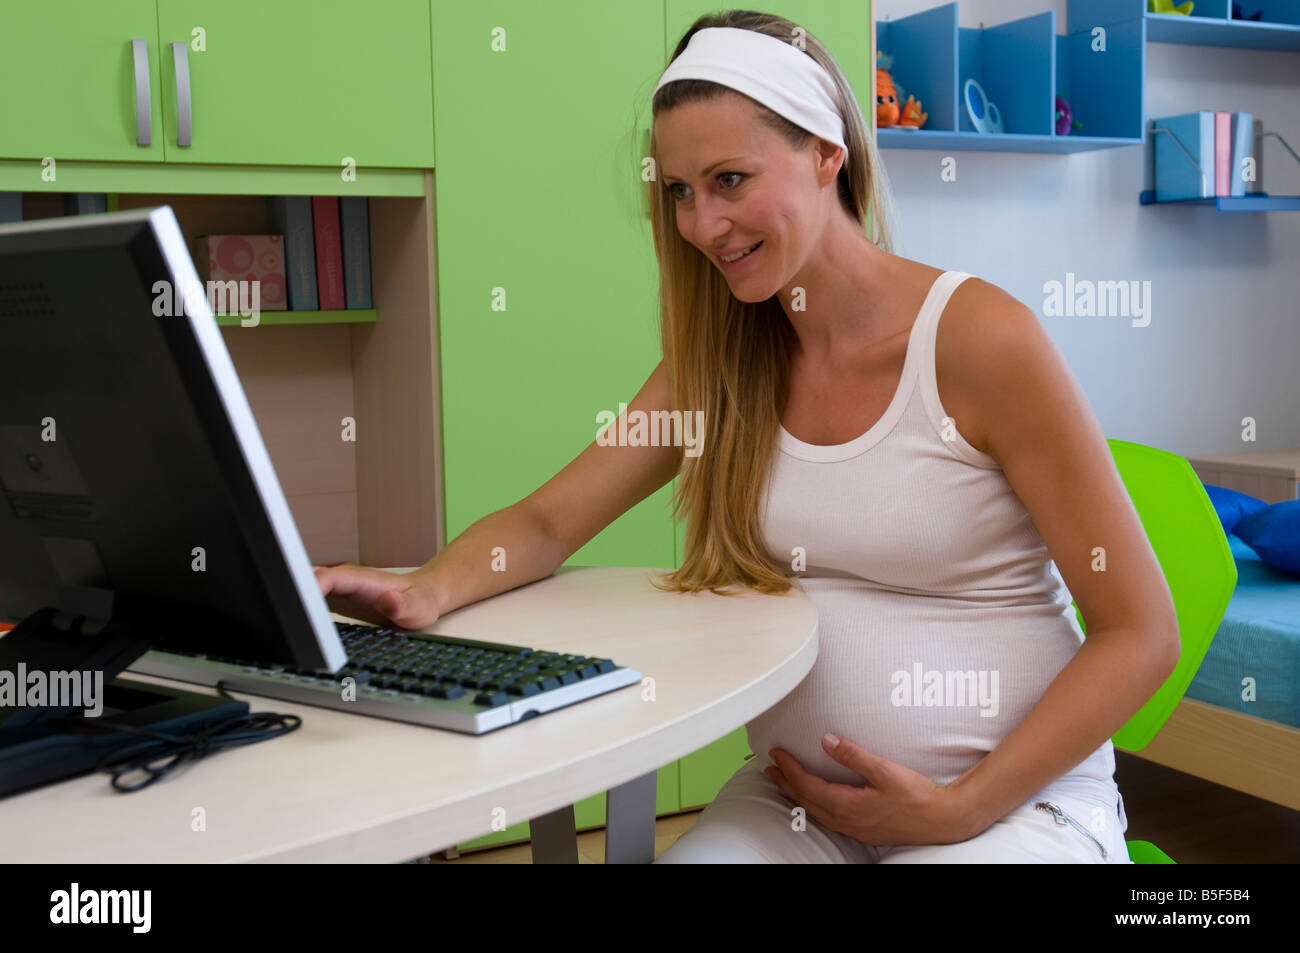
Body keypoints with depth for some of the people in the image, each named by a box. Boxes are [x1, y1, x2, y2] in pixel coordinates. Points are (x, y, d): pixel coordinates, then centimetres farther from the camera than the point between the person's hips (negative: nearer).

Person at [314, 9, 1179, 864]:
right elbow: (548, 522, 4)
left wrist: (963, 807, -16)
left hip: (1018, 799, -4)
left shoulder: (979, 337, -13)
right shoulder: (721, 359, 6)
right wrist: (430, 590, -17)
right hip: (798, 797, 5)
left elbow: (1140, 634, -10)